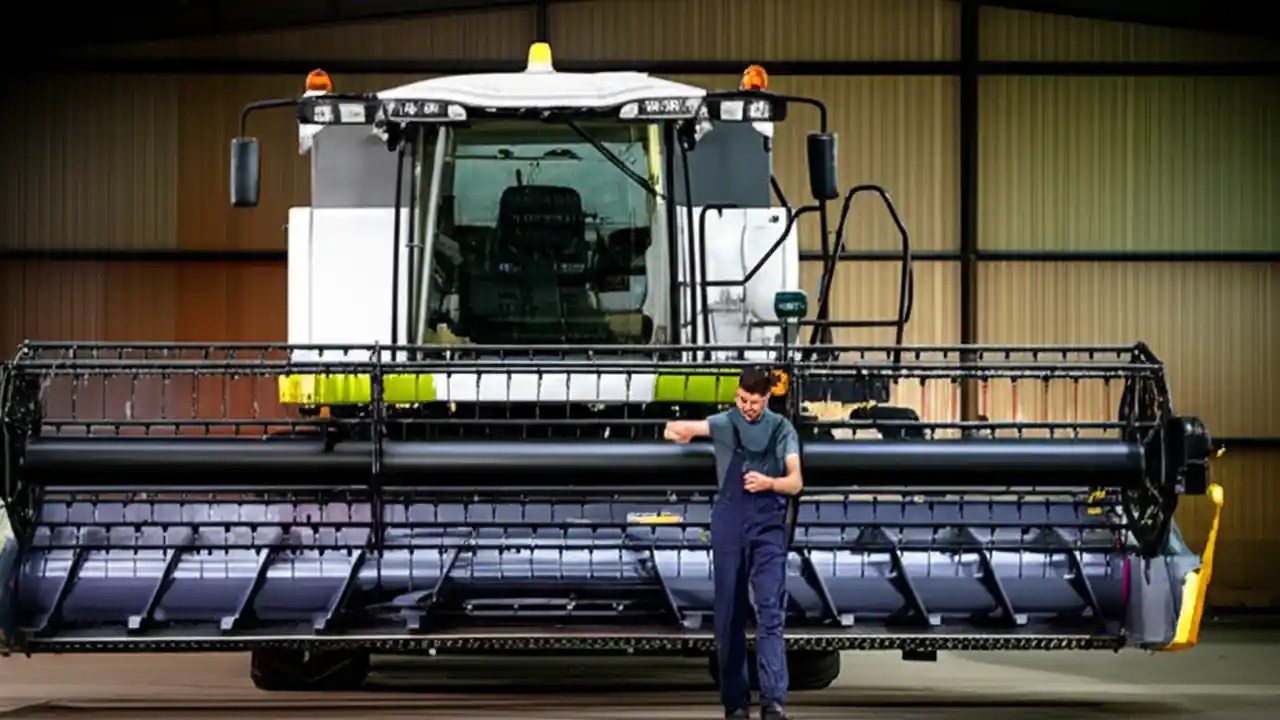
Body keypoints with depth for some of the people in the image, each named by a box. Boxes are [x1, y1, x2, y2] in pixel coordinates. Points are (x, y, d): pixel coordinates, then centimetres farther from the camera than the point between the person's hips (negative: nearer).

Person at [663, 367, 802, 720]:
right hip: (729, 526, 1)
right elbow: (679, 428, -13)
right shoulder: (724, 423, 1)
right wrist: (677, 430, -38)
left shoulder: (782, 429, 3)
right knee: (729, 615, 3)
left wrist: (769, 482, -20)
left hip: (768, 526, -1)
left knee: (770, 612, -11)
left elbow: (796, 482, 1)